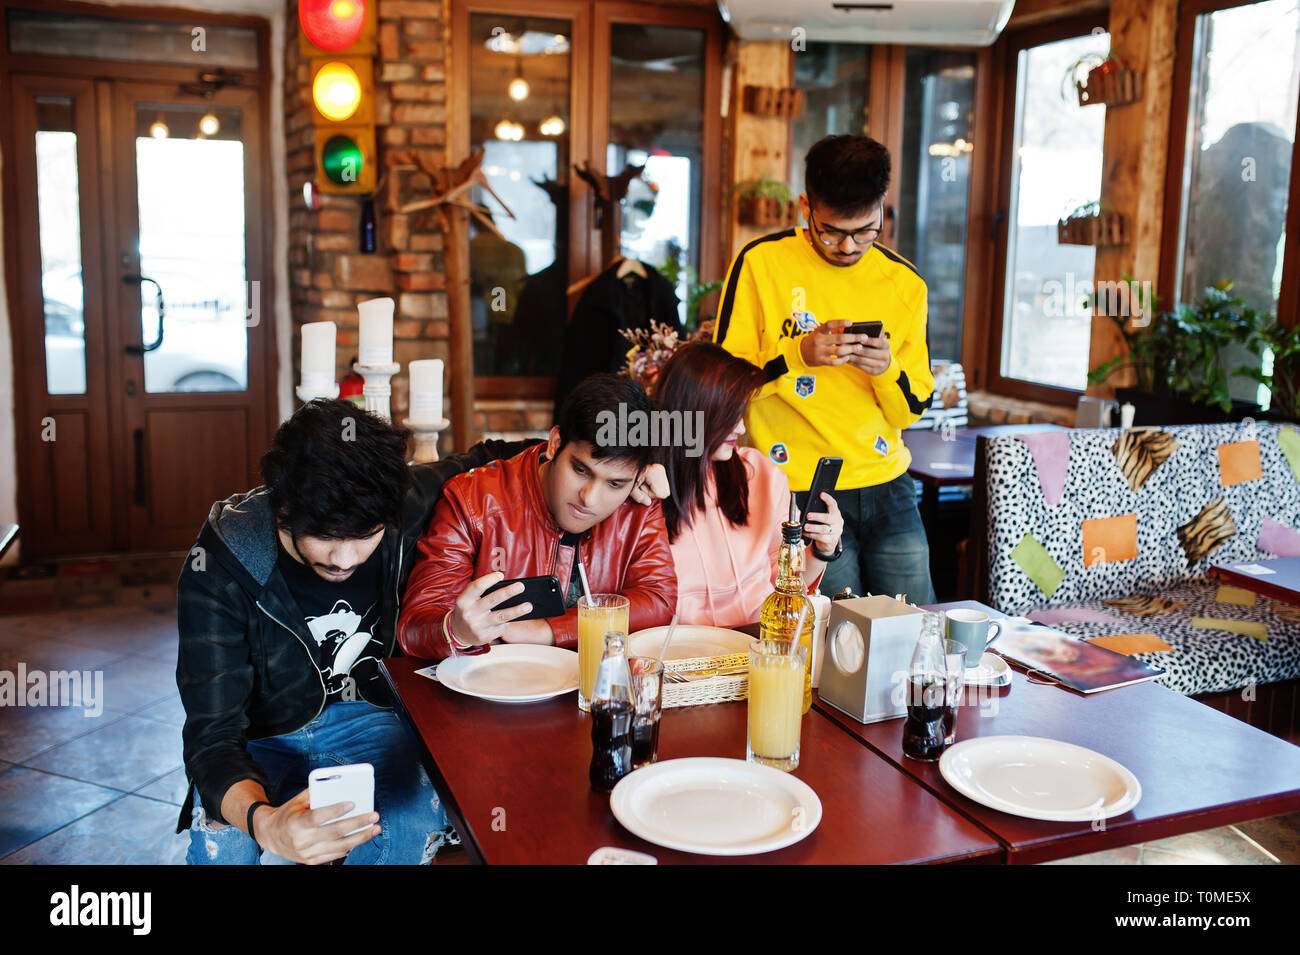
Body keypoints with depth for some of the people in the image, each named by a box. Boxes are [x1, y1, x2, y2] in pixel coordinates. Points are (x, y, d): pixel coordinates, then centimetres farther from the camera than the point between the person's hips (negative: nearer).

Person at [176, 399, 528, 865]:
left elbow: (479, 460, 5)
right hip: (263, 736, -1)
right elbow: (212, 735, -29)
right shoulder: (219, 566, -26)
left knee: (419, 824, -28)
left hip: (365, 716, 2)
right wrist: (264, 822, -50)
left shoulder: (402, 506, -19)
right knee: (222, 843, -31)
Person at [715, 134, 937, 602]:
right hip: (798, 491, -4)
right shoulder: (761, 263, -6)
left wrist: (888, 368, -12)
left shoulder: (903, 282, 6)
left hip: (888, 488, 4)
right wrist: (797, 355, -20)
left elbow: (915, 407, 9)